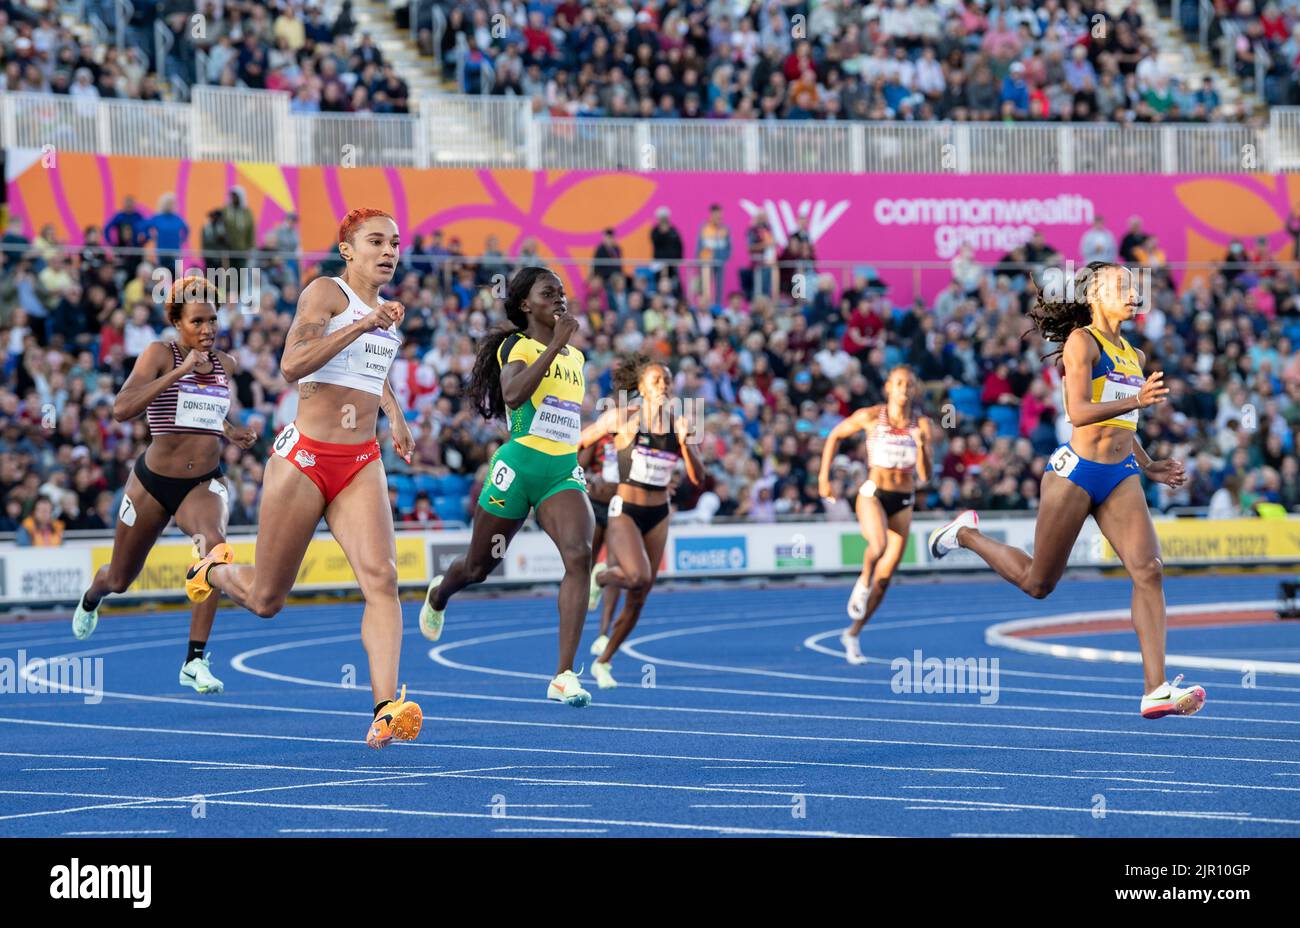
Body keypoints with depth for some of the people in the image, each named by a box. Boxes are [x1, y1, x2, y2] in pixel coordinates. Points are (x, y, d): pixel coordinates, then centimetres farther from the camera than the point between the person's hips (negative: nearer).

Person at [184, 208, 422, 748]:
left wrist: (394, 414, 23)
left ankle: (386, 711, -30)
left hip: (362, 466, 5)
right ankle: (214, 570, 44)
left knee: (381, 576, -20)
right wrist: (362, 324, -27)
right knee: (266, 600, 8)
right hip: (304, 458, -5)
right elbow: (292, 364, -24)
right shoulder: (326, 293, -8)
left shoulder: (387, 311, 15)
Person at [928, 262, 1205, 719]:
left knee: (1149, 571, -14)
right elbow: (1078, 411, -20)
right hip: (1076, 470, -6)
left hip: (1121, 476, 6)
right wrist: (1136, 400, -33)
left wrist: (1148, 467, 21)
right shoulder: (1081, 341, -8)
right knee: (1037, 583, 6)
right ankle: (966, 533, 34)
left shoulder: (1134, 356, 17)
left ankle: (1156, 690, -19)